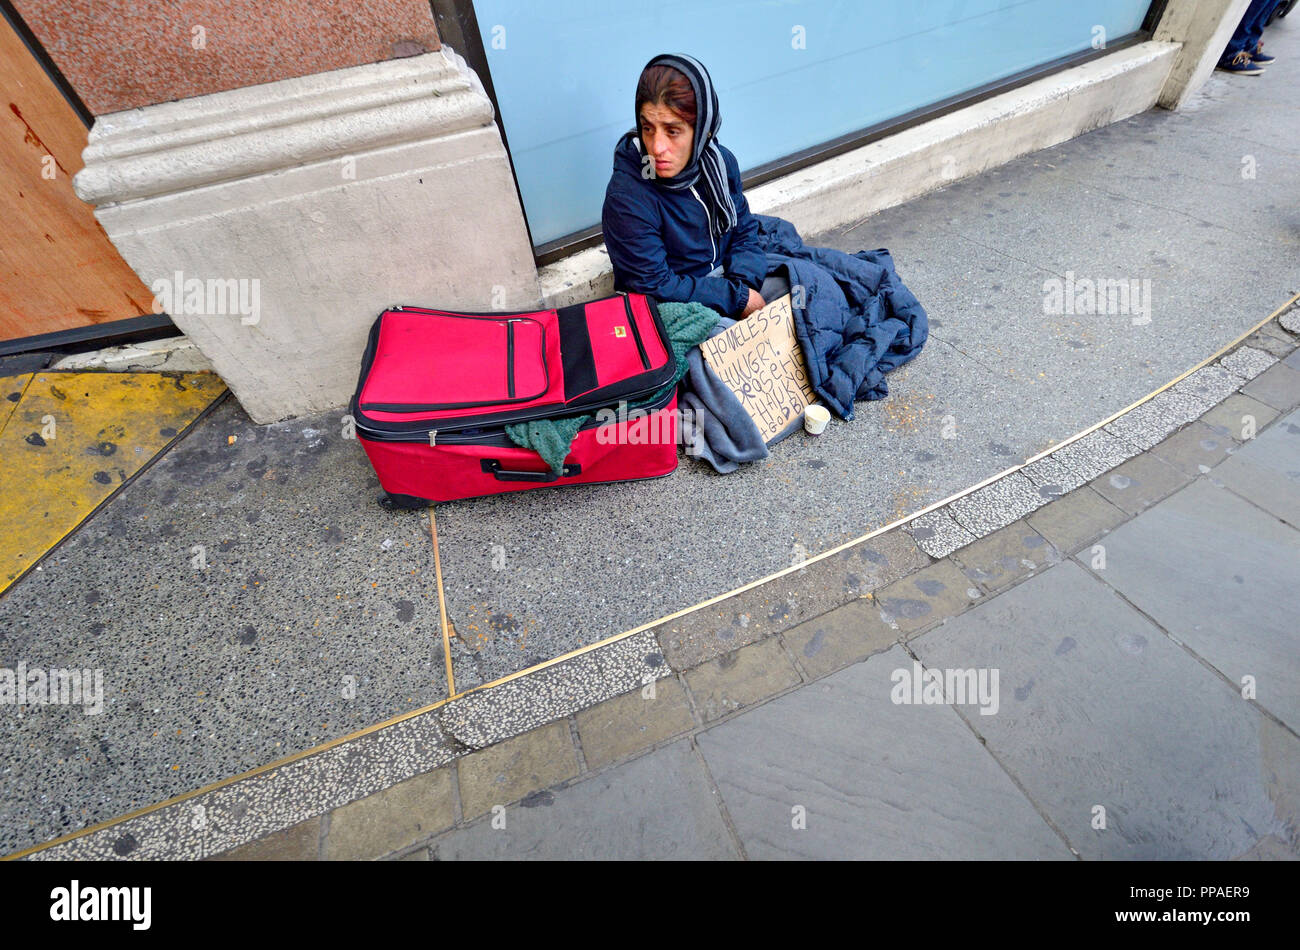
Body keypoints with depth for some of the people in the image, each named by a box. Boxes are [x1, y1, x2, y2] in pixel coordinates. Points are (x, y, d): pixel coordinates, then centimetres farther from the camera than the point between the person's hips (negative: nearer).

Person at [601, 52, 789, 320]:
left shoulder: (721, 161, -2)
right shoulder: (625, 197, -21)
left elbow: (744, 232, 9)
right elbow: (654, 285, -21)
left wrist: (744, 283, -14)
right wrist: (738, 298, -19)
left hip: (731, 280, 7)